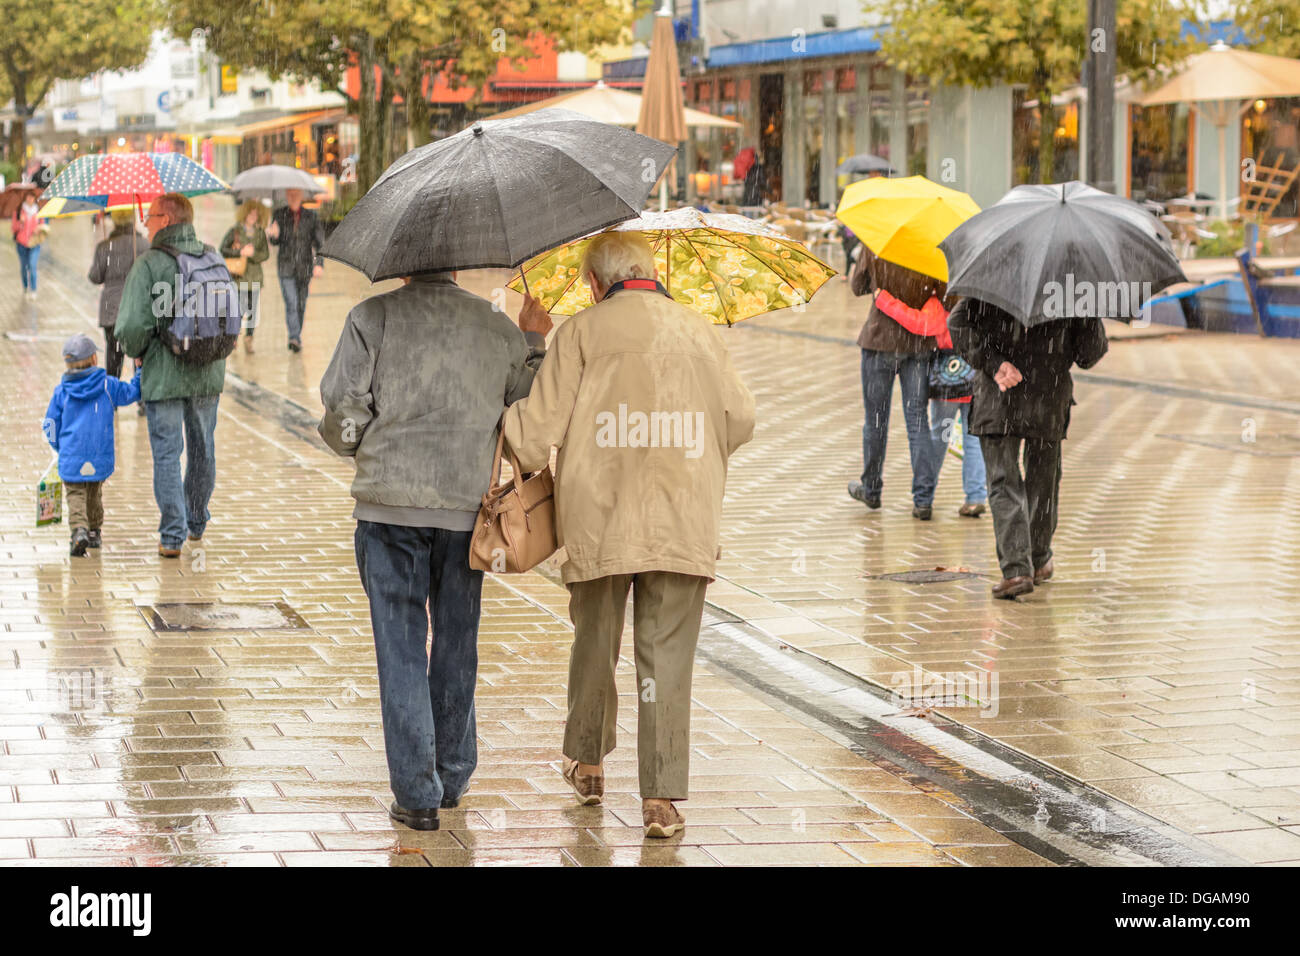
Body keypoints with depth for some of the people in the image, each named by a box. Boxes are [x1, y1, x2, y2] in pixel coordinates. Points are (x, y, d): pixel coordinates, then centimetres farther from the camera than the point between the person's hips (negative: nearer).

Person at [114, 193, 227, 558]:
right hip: (208, 376, 5)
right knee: (202, 450, 18)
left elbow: (133, 326, -19)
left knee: (167, 454, 2)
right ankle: (197, 524, 33)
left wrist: (136, 351, 1)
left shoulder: (148, 265, -14)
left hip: (163, 376, -5)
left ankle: (172, 536, 2)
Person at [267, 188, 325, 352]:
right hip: (286, 266, -2)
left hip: (304, 267, 2)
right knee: (291, 302, -15)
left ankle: (296, 338, 22)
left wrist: (319, 263, -9)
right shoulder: (279, 214, 3)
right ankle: (294, 338, -21)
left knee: (301, 304, 8)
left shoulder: (310, 216, 3)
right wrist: (274, 235, -21)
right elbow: (275, 241, 3)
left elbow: (319, 242, 2)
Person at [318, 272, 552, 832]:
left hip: (390, 502, -2)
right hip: (466, 506, 2)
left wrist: (356, 443, 14)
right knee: (456, 643, 16)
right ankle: (452, 778, 26)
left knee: (401, 649, 2)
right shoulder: (496, 328, 4)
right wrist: (533, 344, 24)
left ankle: (417, 795, 1)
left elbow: (342, 414, -8)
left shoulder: (372, 318, -4)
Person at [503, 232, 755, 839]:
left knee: (595, 645, 17)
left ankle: (587, 764, 34)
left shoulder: (582, 332, 0)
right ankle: (661, 798, -4)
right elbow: (740, 419, 12)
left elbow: (539, 424, -5)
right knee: (667, 656, 2)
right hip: (683, 524, 1)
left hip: (599, 520, -1)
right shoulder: (697, 330, 9)